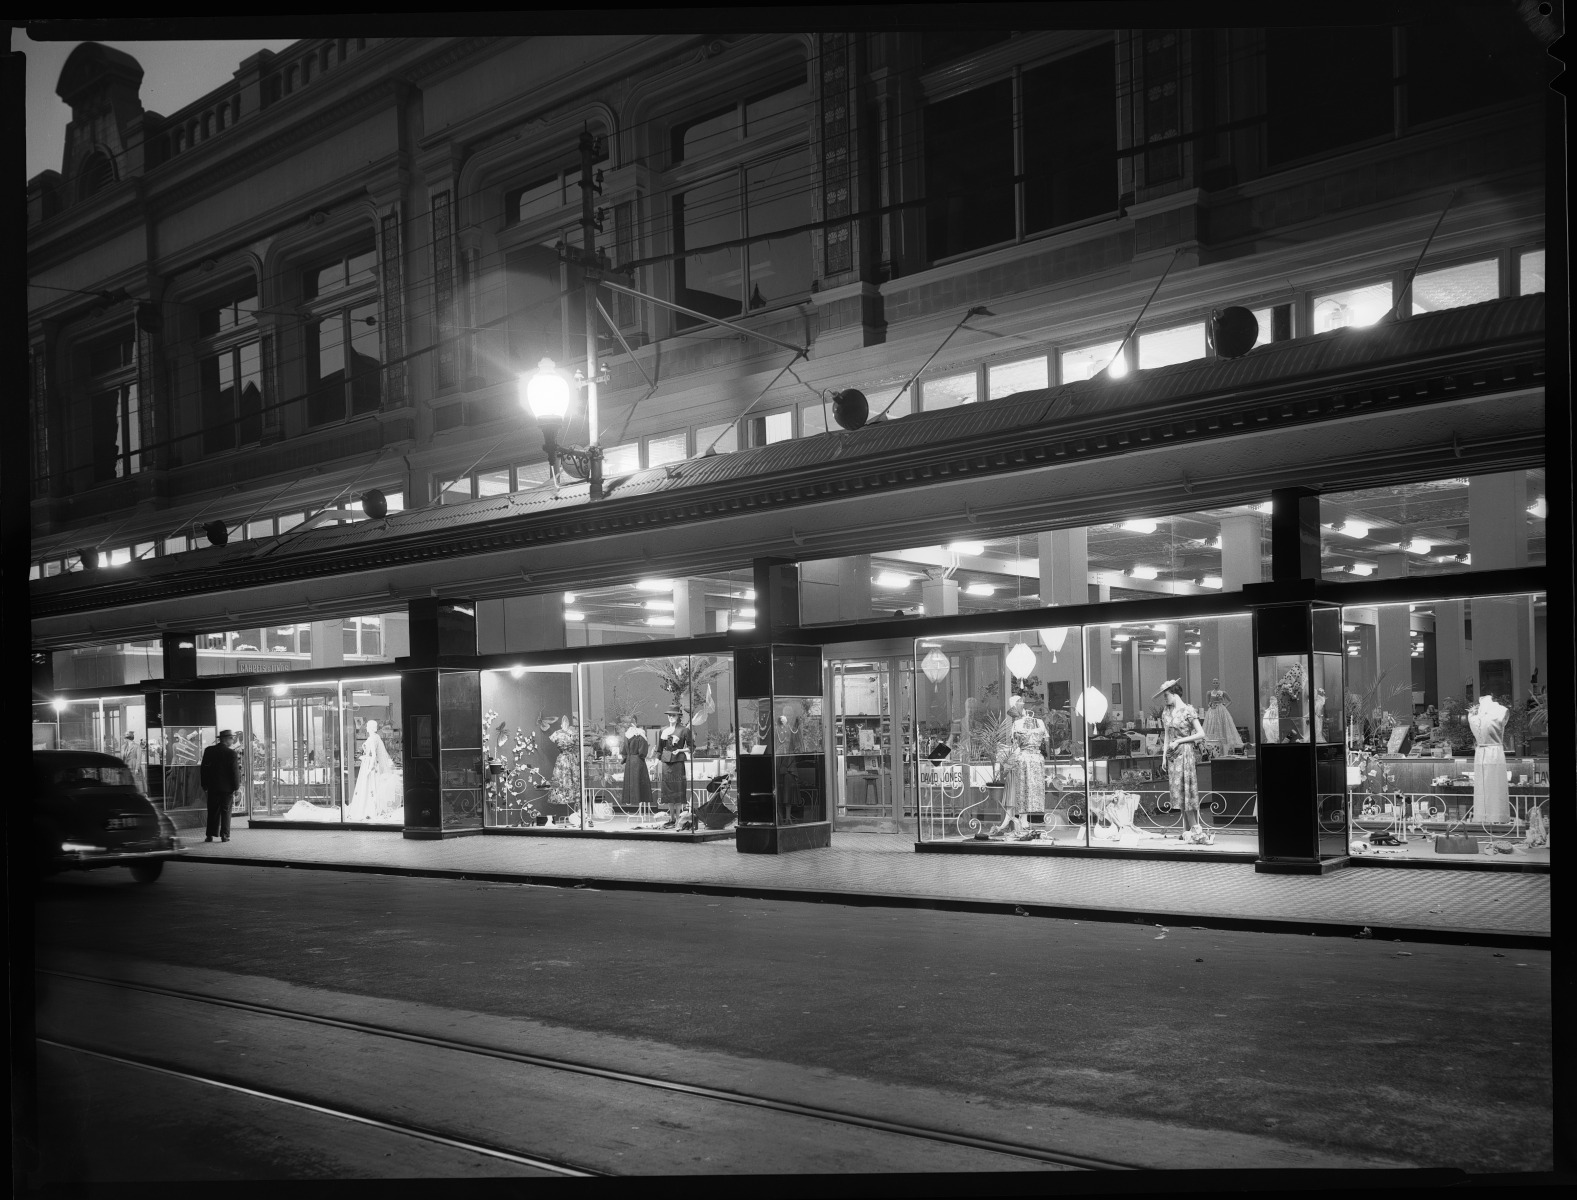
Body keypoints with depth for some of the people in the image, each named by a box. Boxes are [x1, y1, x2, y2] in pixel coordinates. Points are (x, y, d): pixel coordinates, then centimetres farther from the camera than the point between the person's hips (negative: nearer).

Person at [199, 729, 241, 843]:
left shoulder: (208, 751, 1)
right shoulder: (231, 753, -12)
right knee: (226, 811, 5)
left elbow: (203, 769, 7)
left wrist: (204, 785, 14)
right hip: (227, 787, -3)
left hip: (212, 787, 3)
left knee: (213, 811, 11)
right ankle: (224, 835, 3)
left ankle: (210, 835, 10)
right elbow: (235, 771, -12)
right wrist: (236, 787, -4)